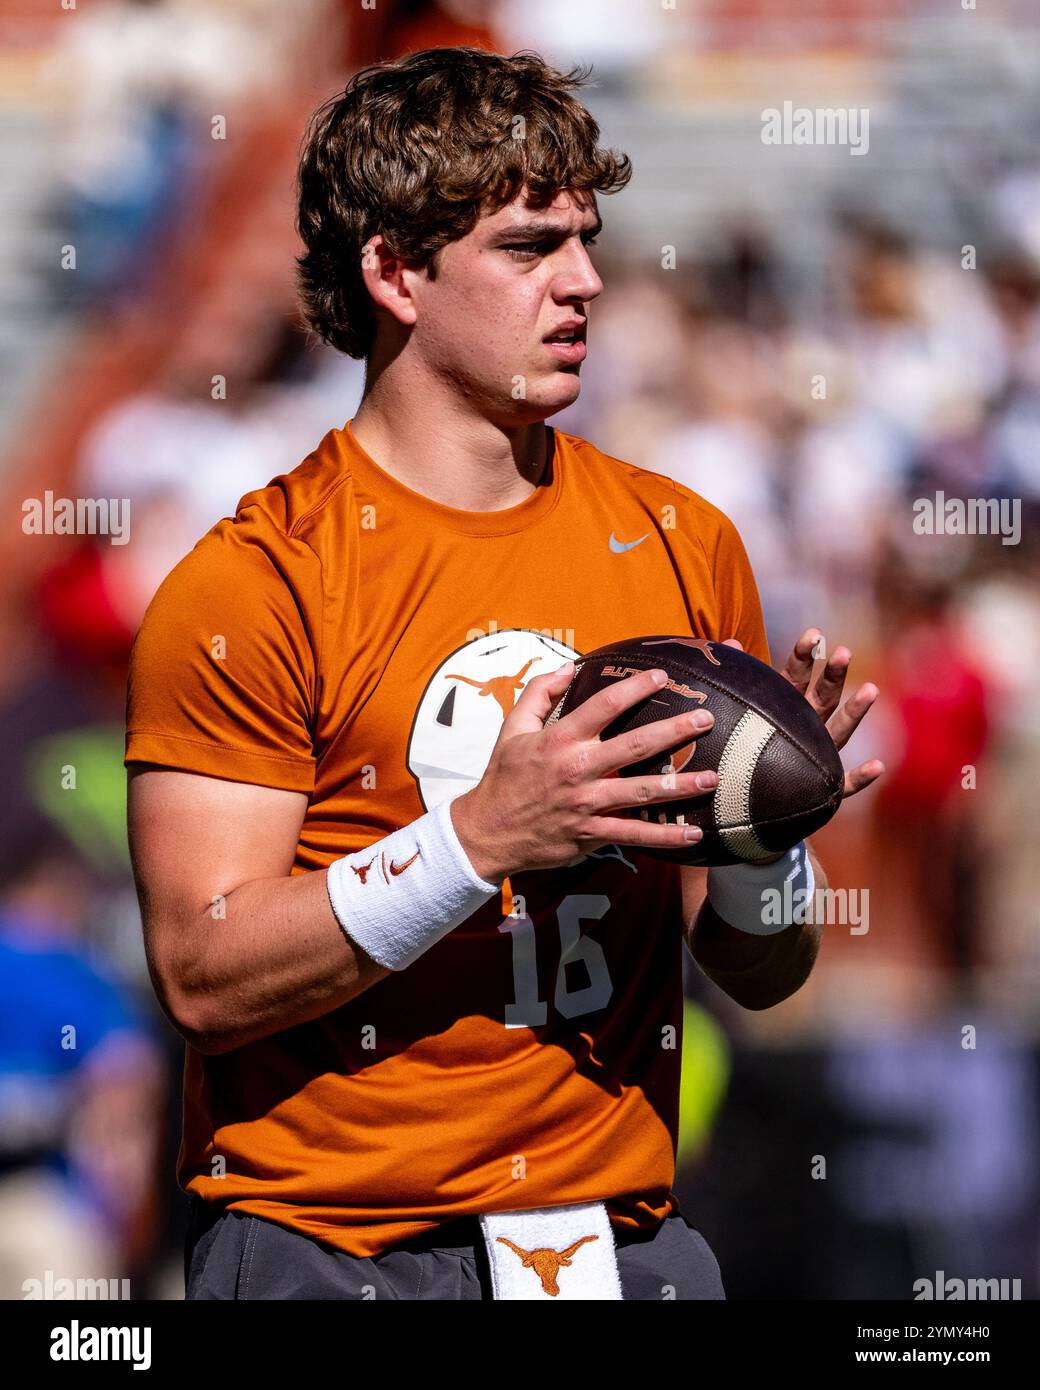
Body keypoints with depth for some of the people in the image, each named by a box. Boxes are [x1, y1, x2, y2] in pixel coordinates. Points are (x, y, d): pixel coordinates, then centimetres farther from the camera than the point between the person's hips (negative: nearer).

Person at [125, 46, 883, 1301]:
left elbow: (760, 976, 11)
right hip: (330, 1243, -4)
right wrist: (484, 839, -22)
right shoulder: (251, 584, -7)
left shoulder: (681, 544, 8)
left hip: (617, 1239, 4)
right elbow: (203, 976, -14)